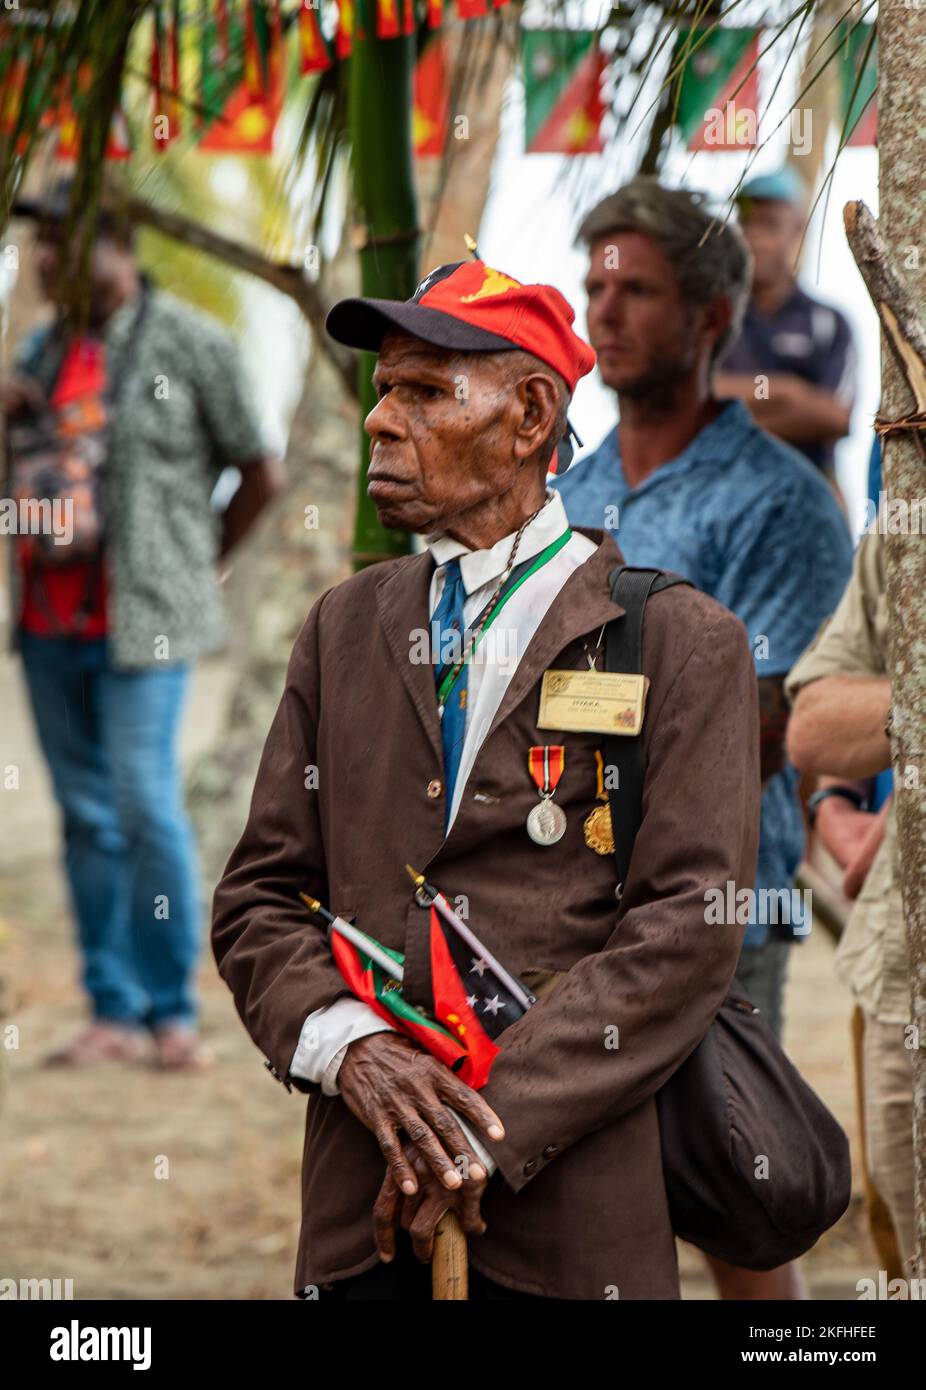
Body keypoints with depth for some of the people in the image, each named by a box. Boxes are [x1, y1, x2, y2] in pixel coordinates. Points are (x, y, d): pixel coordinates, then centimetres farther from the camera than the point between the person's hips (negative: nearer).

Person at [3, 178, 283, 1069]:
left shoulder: (187, 343, -4)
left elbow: (259, 476, 3)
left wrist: (197, 561, 9)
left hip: (139, 619, -6)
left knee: (145, 806, -10)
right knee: (87, 818, 6)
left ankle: (173, 1012, 0)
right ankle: (113, 1013, 11)